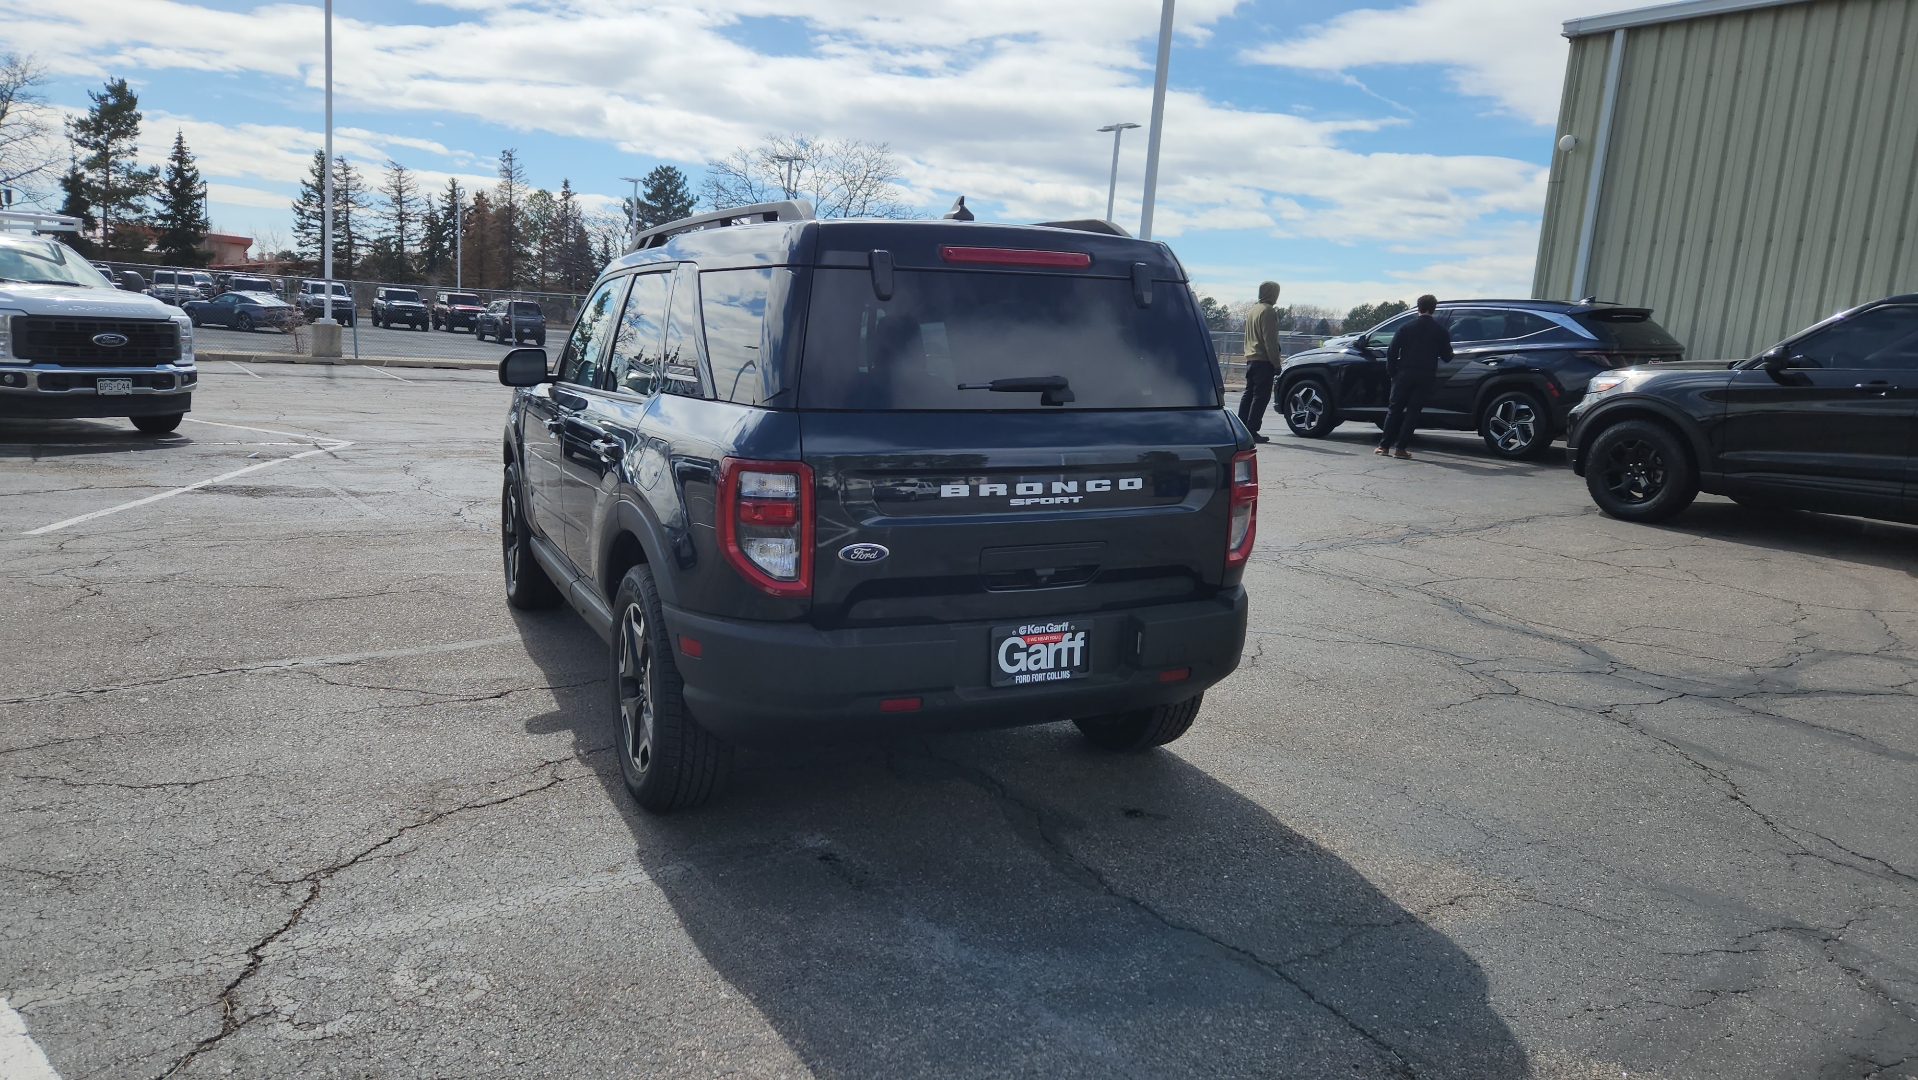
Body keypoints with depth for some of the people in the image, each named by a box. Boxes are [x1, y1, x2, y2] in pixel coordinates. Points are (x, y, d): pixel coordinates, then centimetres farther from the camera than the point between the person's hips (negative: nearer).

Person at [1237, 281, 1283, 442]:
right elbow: (1270, 340, -17)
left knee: (1248, 394, 12)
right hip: (1263, 360, -9)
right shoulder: (1268, 311, -12)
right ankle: (1252, 431, -12)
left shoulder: (1252, 310, 17)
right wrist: (1276, 363, -15)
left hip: (1250, 359, 9)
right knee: (1261, 396, -8)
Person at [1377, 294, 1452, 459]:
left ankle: (1384, 445, 6)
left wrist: (1391, 372, 5)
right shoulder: (1440, 331, 3)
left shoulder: (1406, 328, 1)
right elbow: (1447, 356, 6)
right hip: (1425, 376, 0)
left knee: (1395, 409, 8)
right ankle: (1400, 447, -2)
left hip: (1405, 373, 0)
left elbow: (1392, 352, -3)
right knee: (1412, 411, 3)